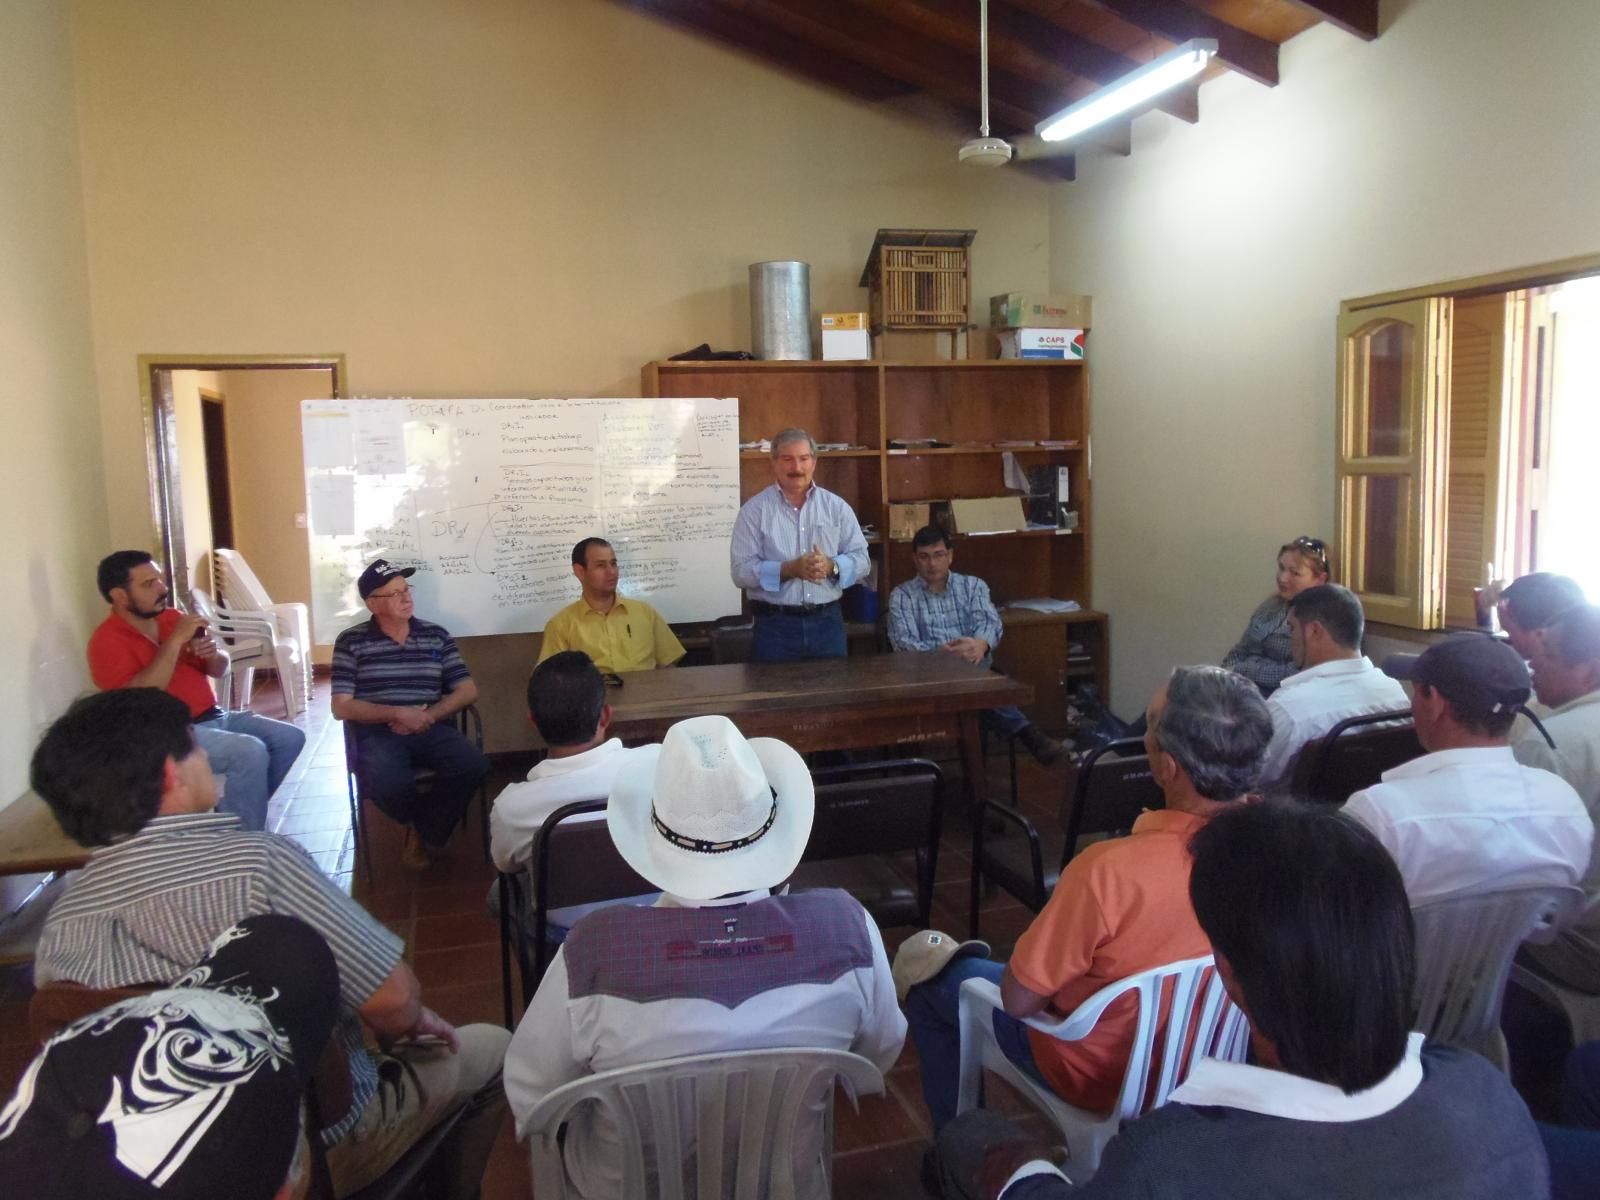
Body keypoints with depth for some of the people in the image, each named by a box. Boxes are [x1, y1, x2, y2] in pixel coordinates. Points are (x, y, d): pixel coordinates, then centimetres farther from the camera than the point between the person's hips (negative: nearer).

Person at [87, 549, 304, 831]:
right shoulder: (107, 641, -11)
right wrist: (175, 641, -25)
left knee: (290, 738, 1)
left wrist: (212, 653, -9)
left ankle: (243, 808, 13)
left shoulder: (171, 617, 11)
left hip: (213, 717, 8)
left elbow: (219, 670, 16)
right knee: (250, 752, -28)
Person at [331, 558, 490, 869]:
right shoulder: (351, 642, 3)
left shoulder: (436, 635, 11)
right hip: (377, 732, -2)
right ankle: (430, 828, 3)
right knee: (388, 784, -35)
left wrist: (427, 716, -11)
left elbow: (467, 691, 6)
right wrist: (398, 713, -16)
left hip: (431, 728, 2)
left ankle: (424, 832, -1)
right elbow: (342, 707, -4)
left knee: (474, 764, -28)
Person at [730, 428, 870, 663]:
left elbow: (860, 559, 5)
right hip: (775, 625, -3)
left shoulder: (836, 506, 7)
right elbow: (742, 571, -8)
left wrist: (831, 566, -15)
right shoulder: (754, 510, -1)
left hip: (827, 622, 3)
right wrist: (790, 569, -21)